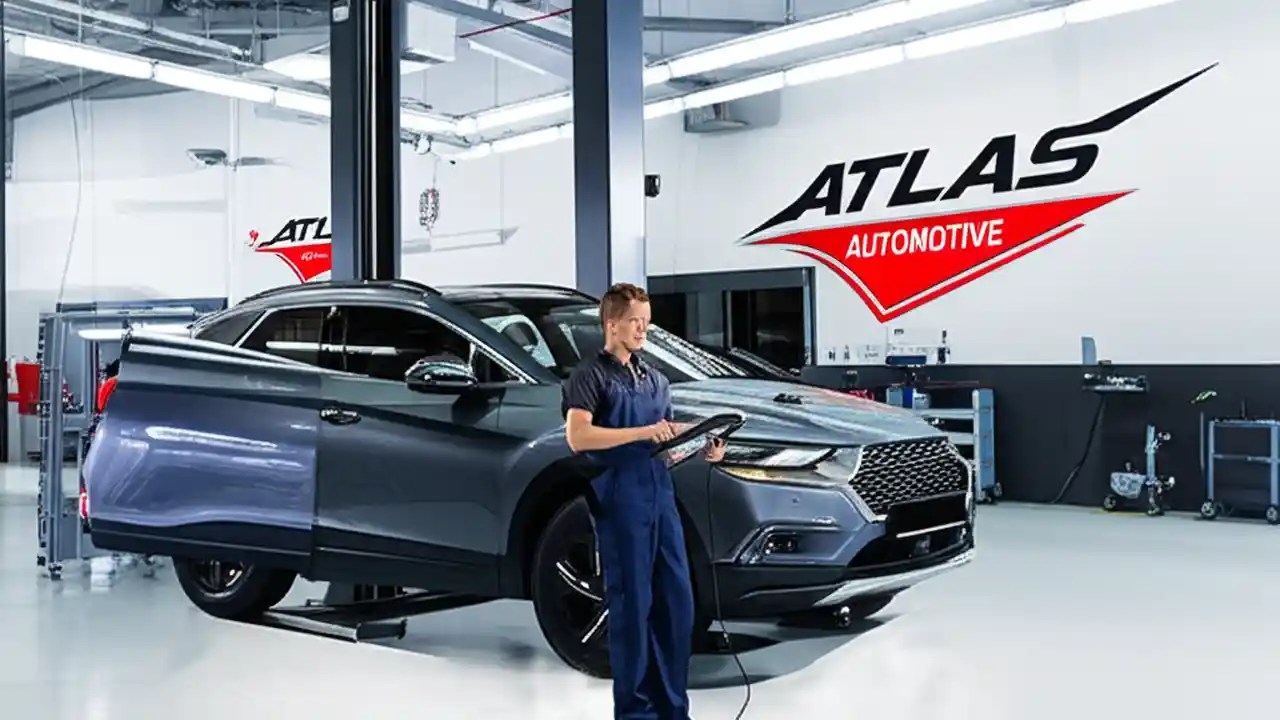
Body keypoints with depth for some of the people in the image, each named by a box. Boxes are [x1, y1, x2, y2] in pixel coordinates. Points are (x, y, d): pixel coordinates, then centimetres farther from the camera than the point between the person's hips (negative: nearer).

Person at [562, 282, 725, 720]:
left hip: (661, 495, 7)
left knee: (677, 602, 6)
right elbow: (577, 437, -16)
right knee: (632, 605, -3)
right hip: (620, 500, -7)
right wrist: (642, 432, -19)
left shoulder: (654, 379, 20)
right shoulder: (591, 375, -2)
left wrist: (702, 449, 4)